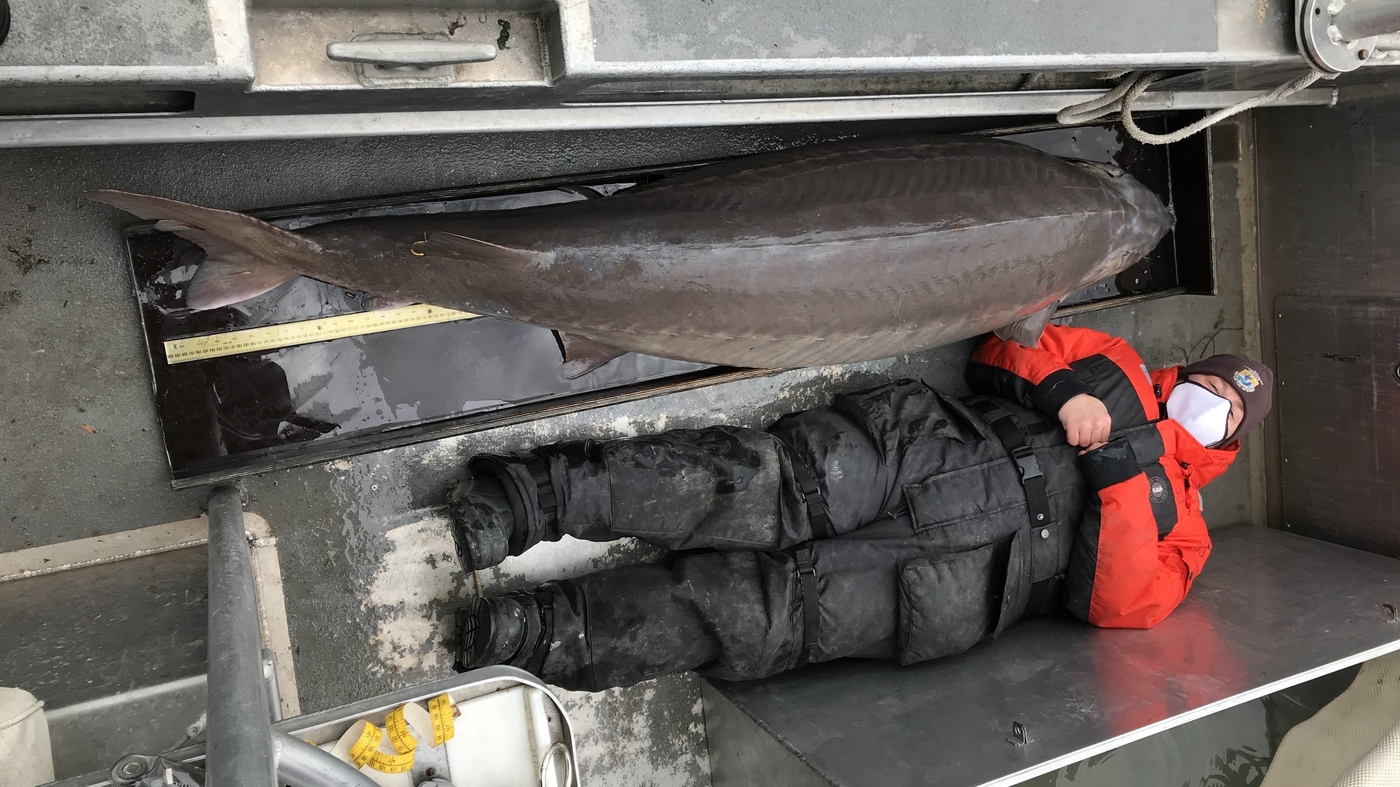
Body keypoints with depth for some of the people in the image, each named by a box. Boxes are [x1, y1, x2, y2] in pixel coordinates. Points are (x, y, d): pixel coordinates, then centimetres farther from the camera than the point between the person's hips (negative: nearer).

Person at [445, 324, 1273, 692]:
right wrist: (1074, 387, 3)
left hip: (955, 588, -1)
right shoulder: (1122, 370, 32)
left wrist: (1127, 467, -2)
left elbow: (1123, 605, 6)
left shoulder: (1178, 526, 27)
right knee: (771, 489, -28)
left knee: (779, 608, -23)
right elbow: (1010, 349, 20)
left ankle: (542, 633, -31)